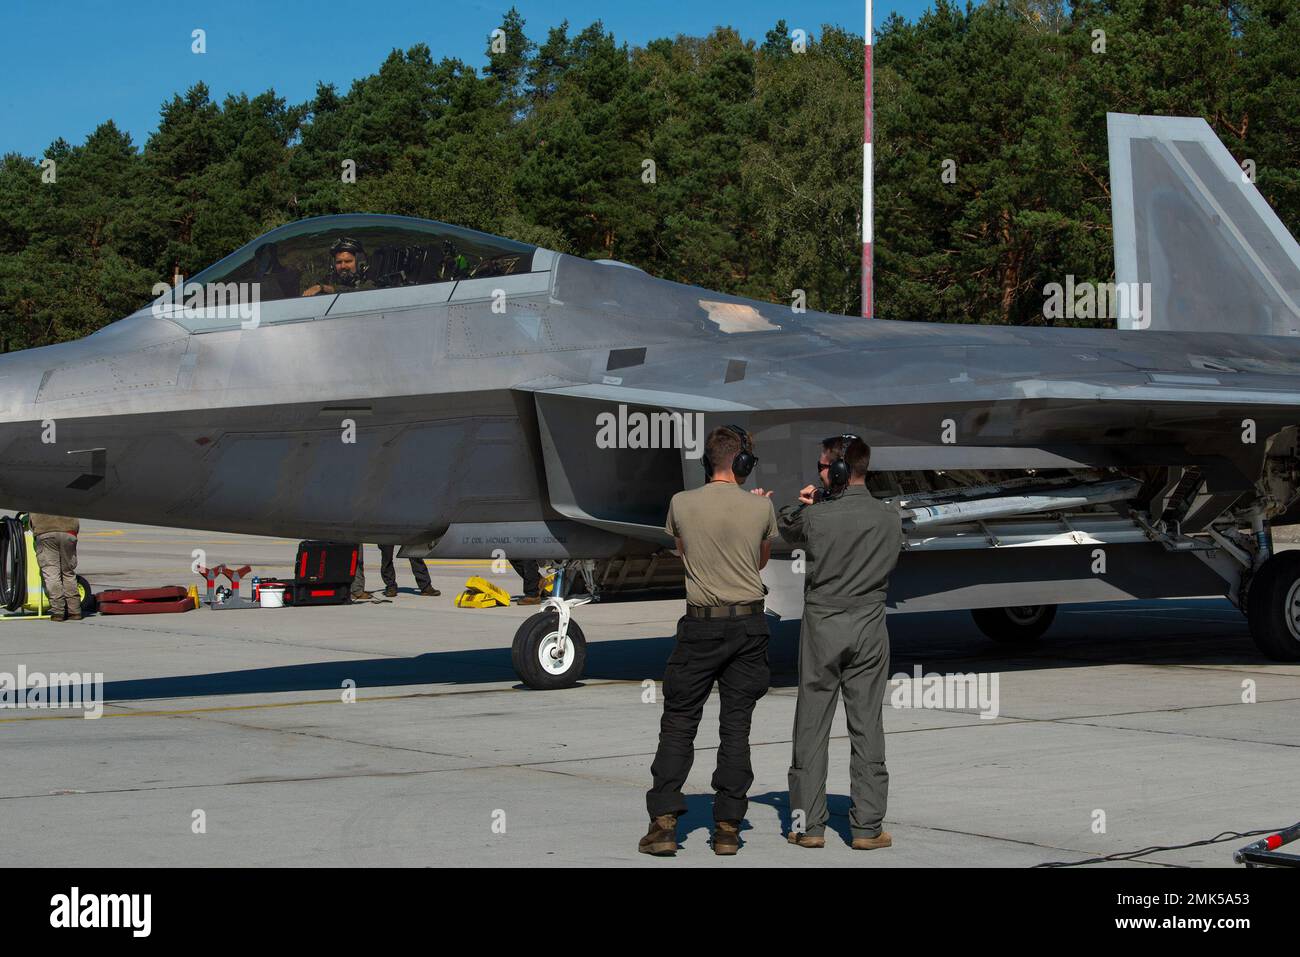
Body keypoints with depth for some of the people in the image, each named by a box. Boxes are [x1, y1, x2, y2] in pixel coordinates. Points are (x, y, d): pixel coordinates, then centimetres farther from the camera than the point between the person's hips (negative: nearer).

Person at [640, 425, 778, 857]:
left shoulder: (681, 504, -5)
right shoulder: (761, 507, -4)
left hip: (700, 626, -1)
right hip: (748, 624, 1)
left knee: (678, 723, 5)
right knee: (736, 726, 6)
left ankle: (664, 823, -2)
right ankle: (728, 828, 6)